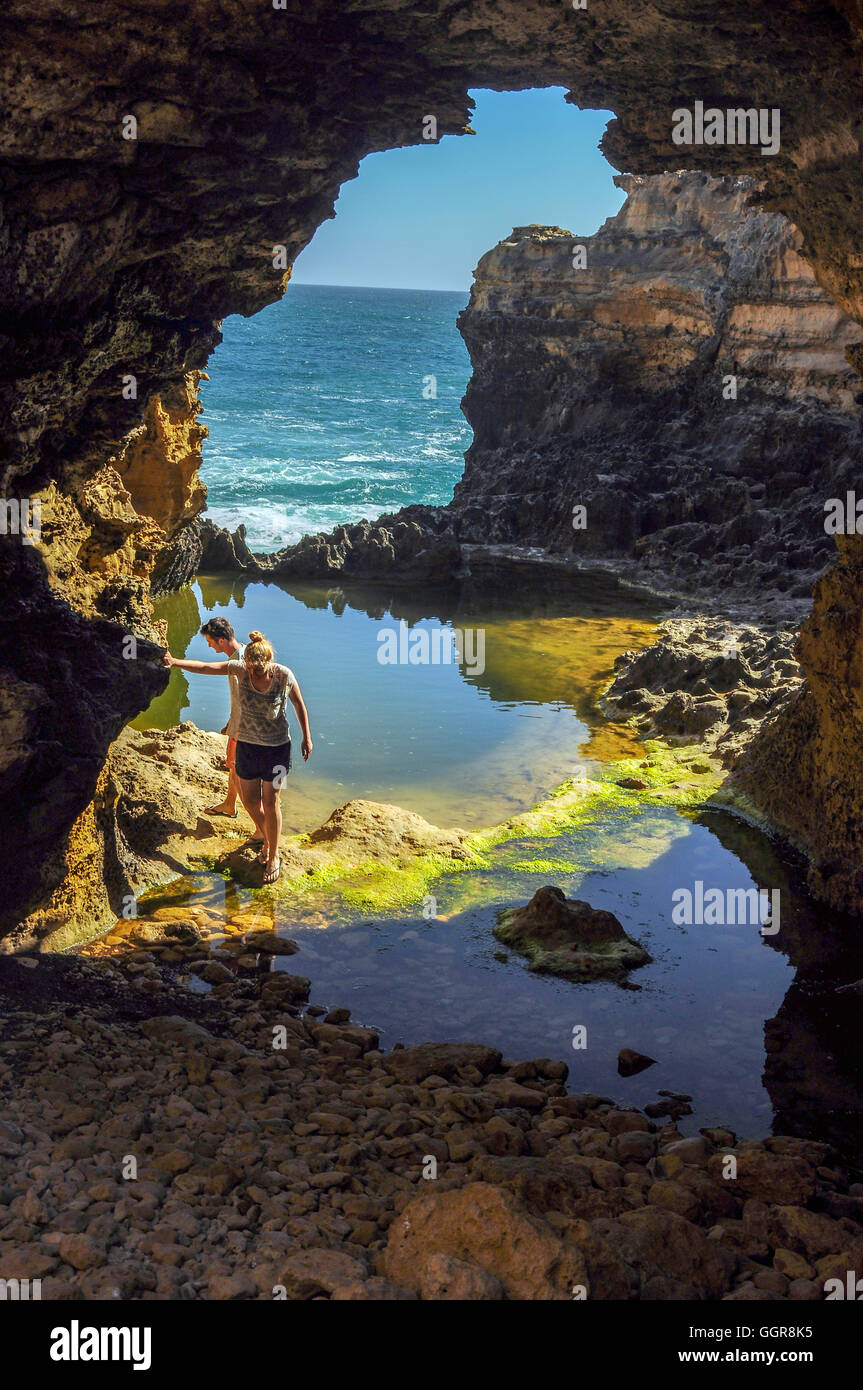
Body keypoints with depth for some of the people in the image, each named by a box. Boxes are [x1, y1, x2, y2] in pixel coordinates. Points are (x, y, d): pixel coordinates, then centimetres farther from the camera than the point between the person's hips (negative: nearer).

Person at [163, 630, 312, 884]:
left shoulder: (284, 676, -17)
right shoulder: (240, 669, -12)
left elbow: (299, 704, -1)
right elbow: (205, 667, -17)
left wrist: (307, 737, 4)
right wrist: (175, 662, -32)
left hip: (276, 747, -3)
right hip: (246, 745, 3)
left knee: (270, 802, 4)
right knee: (249, 800, 12)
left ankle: (274, 857, 20)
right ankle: (266, 839, 41)